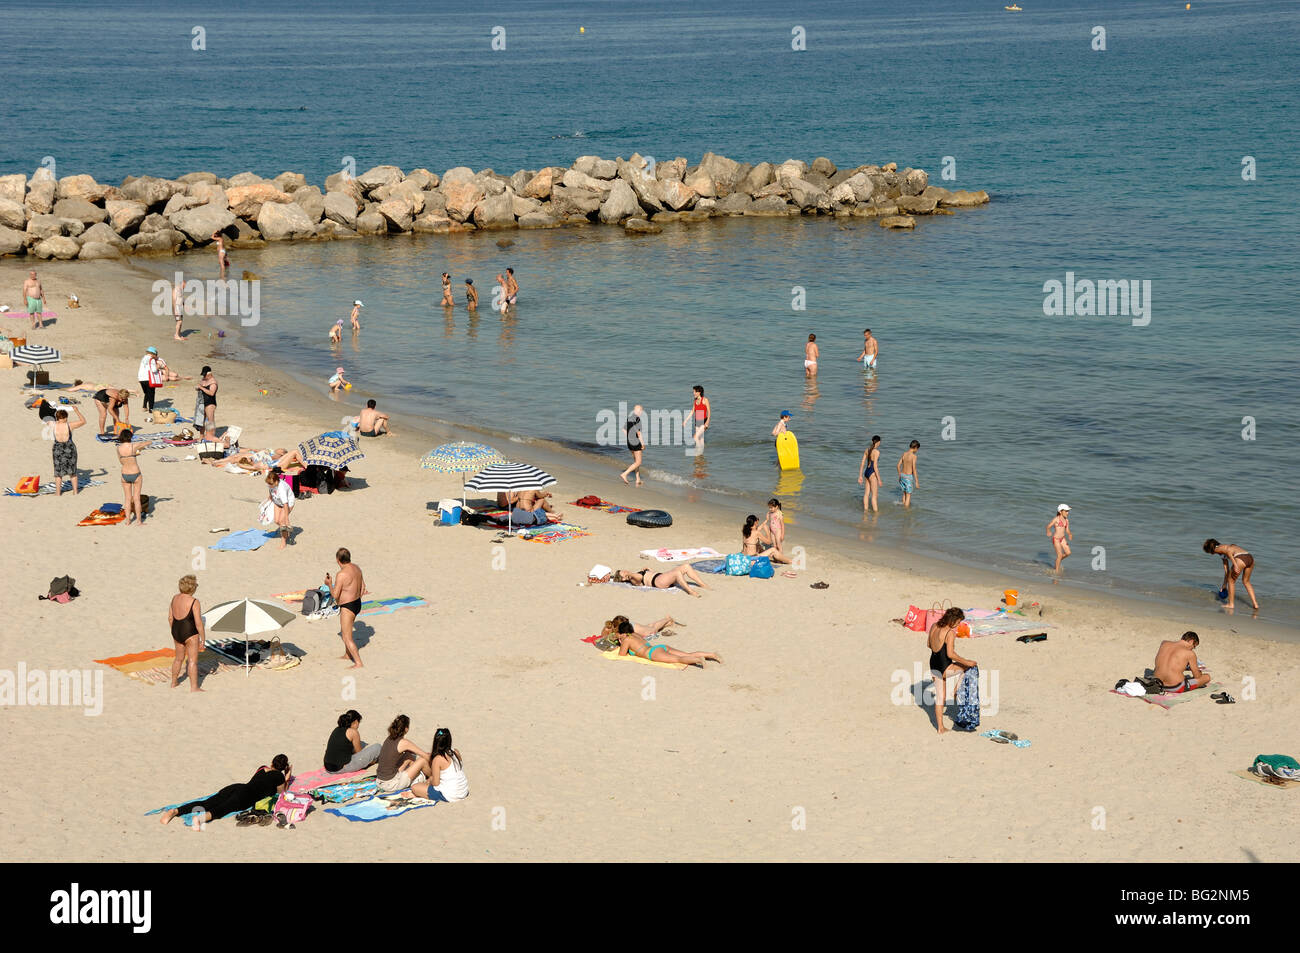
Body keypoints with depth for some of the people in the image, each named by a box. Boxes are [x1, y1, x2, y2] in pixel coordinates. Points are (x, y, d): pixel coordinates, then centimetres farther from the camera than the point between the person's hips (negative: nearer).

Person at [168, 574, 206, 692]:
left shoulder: (175, 598, 2)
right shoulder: (194, 602, -19)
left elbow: (170, 618, 10)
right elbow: (198, 623, -19)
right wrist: (203, 639, -10)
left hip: (176, 632, 7)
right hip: (190, 633, -7)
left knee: (178, 658, 23)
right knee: (193, 660, 1)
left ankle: (174, 682, 35)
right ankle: (194, 687, 2)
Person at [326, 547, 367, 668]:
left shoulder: (342, 574, -25)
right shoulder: (356, 568, 2)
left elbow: (335, 595, -20)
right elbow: (363, 587, 12)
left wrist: (329, 584, -4)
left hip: (347, 607, -10)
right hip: (357, 603, 10)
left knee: (347, 638, -3)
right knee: (344, 631, 29)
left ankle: (358, 663, -4)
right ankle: (347, 654, 45)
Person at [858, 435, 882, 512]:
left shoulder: (867, 450, 4)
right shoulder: (876, 452, -18)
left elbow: (862, 464, 7)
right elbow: (875, 466, -21)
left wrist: (860, 476, 14)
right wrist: (879, 479, -16)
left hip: (866, 472, 7)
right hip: (873, 474, -7)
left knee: (866, 493, 15)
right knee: (874, 495, 1)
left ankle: (865, 509, 21)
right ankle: (875, 511, 7)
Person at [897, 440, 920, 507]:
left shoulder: (904, 453, 3)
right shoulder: (913, 456, -17)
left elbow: (898, 465, 8)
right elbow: (914, 469, -20)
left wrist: (899, 476, 21)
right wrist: (917, 481, -15)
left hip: (902, 475, 6)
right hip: (909, 477, -6)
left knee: (905, 493, 23)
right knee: (908, 495, 5)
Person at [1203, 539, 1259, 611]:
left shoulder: (1217, 549, 11)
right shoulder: (1223, 552, 35)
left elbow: (1229, 552, -11)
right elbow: (1227, 570, 39)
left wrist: (1235, 565, -19)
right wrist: (1224, 585, 44)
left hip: (1241, 559, -8)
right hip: (1250, 558, 8)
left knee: (1231, 581, 14)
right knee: (1246, 581, 28)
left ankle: (1230, 604, 24)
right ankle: (1255, 604, 23)